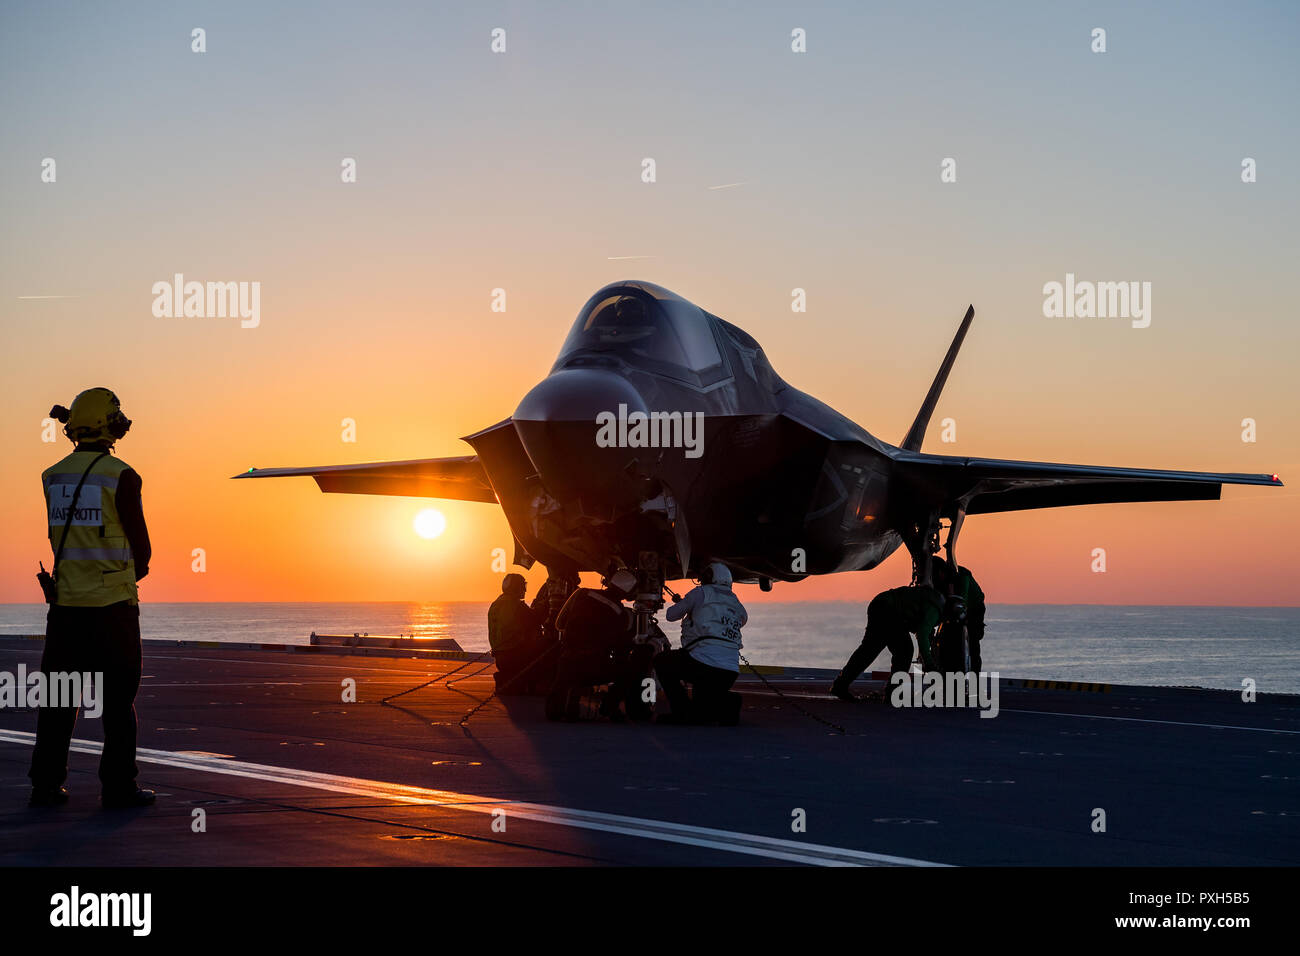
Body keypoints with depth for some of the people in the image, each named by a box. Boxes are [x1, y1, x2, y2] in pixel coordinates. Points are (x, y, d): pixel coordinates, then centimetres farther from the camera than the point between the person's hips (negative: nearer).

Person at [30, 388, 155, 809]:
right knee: (119, 696, 2)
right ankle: (118, 786, 2)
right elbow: (140, 548, -4)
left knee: (59, 697, 9)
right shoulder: (121, 477, -10)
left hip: (66, 600, 5)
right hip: (113, 600, -5)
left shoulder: (53, 476, 7)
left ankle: (46, 784, 9)